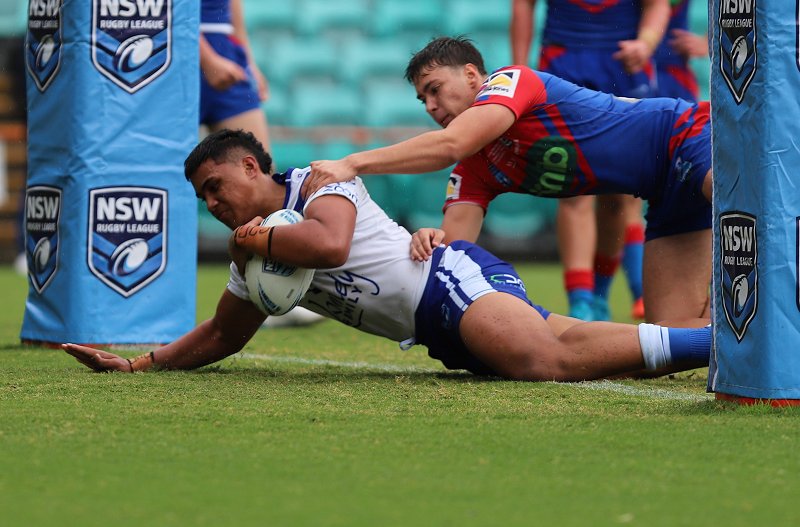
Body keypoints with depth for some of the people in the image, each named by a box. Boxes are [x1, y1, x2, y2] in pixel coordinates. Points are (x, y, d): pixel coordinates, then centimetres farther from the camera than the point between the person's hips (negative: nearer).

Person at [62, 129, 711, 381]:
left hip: (452, 279, -9)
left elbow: (330, 243, -23)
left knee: (545, 357, -33)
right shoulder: (252, 259, 24)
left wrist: (259, 239, -5)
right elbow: (221, 336, 34)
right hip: (438, 333, 9)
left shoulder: (318, 184, -2)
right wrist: (135, 363, 23)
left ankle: (722, 338, -35)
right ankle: (720, 335, -4)